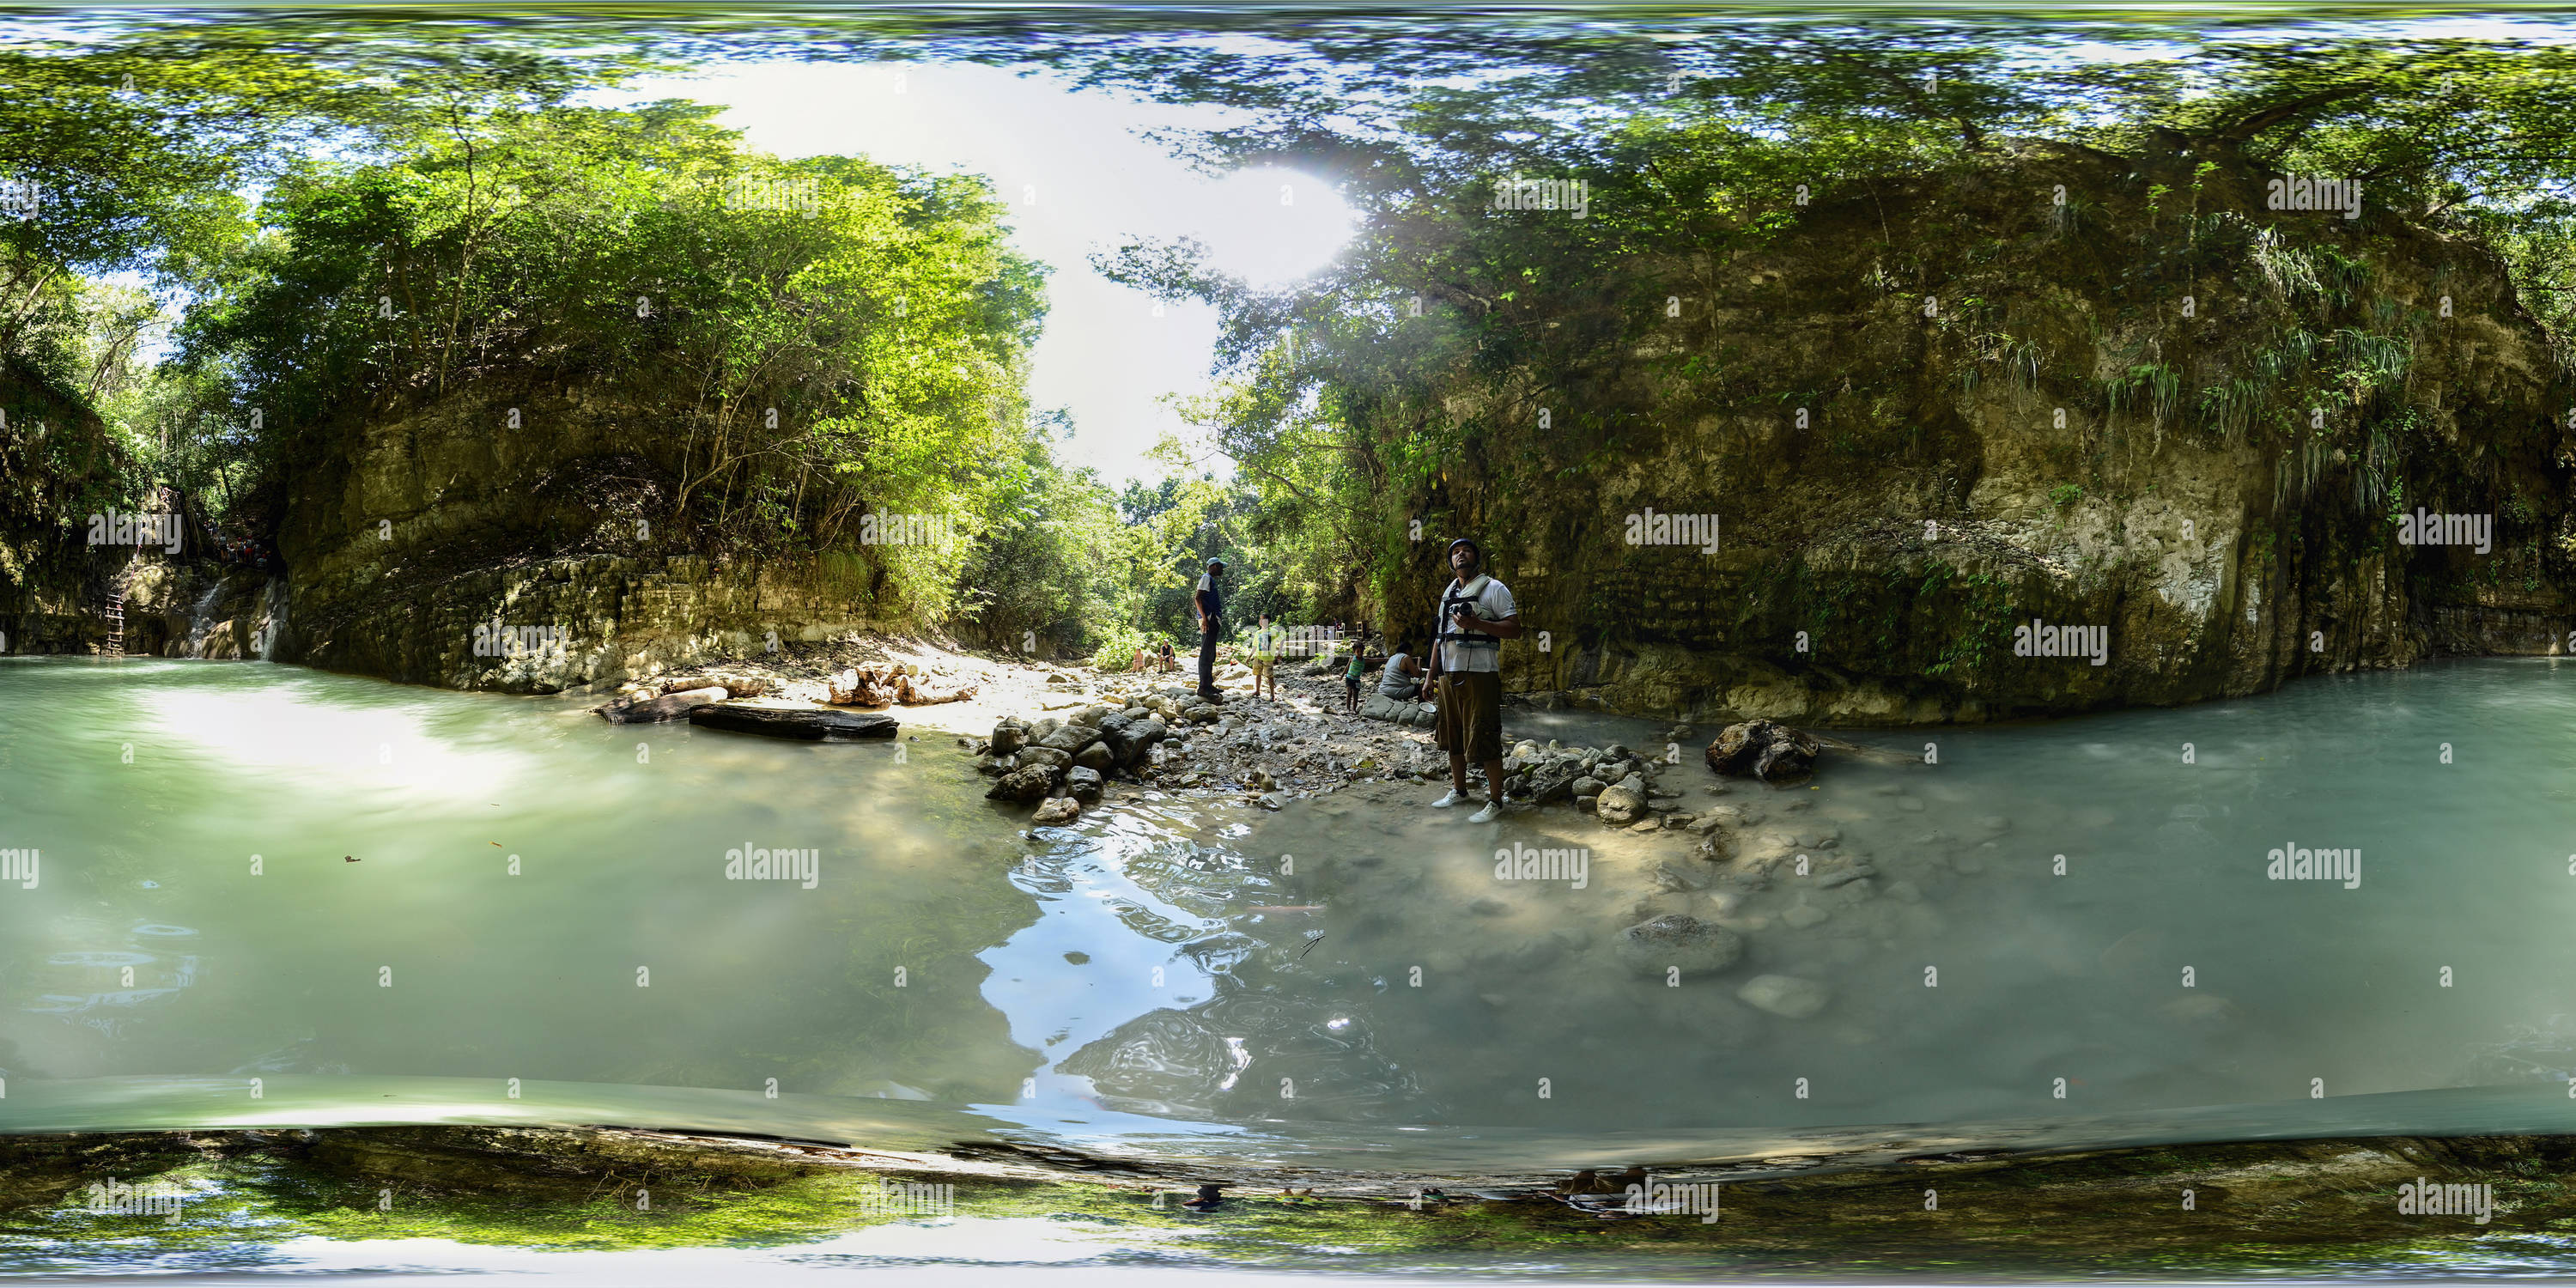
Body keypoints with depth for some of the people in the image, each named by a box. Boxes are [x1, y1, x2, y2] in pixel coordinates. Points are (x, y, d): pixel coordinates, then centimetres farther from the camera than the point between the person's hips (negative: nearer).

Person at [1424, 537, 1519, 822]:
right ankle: (1458, 791, 29)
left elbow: (1515, 629, -11)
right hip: (1449, 676, 7)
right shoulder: (1448, 593, 18)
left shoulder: (1494, 589, -3)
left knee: (1485, 741, -9)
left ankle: (1495, 802, -3)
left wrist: (1477, 624, -22)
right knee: (1453, 737, 15)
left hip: (1479, 674, -7)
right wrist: (1432, 675, 18)